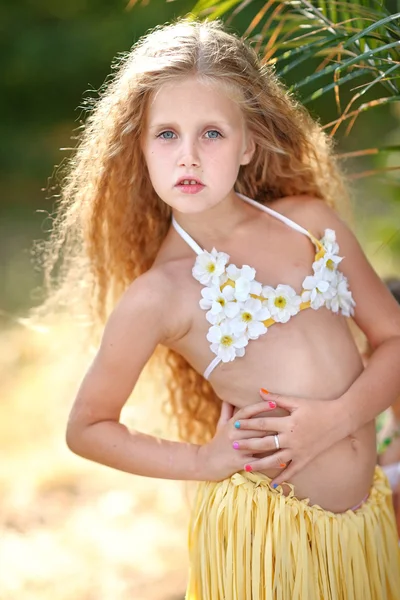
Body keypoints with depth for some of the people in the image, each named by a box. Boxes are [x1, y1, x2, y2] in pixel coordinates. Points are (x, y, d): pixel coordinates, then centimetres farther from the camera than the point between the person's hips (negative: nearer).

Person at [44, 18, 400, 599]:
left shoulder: (311, 220, 0)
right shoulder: (156, 294, -10)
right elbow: (86, 427, 0)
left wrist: (339, 415, -13)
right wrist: (202, 460, -9)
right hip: (264, 536, -4)